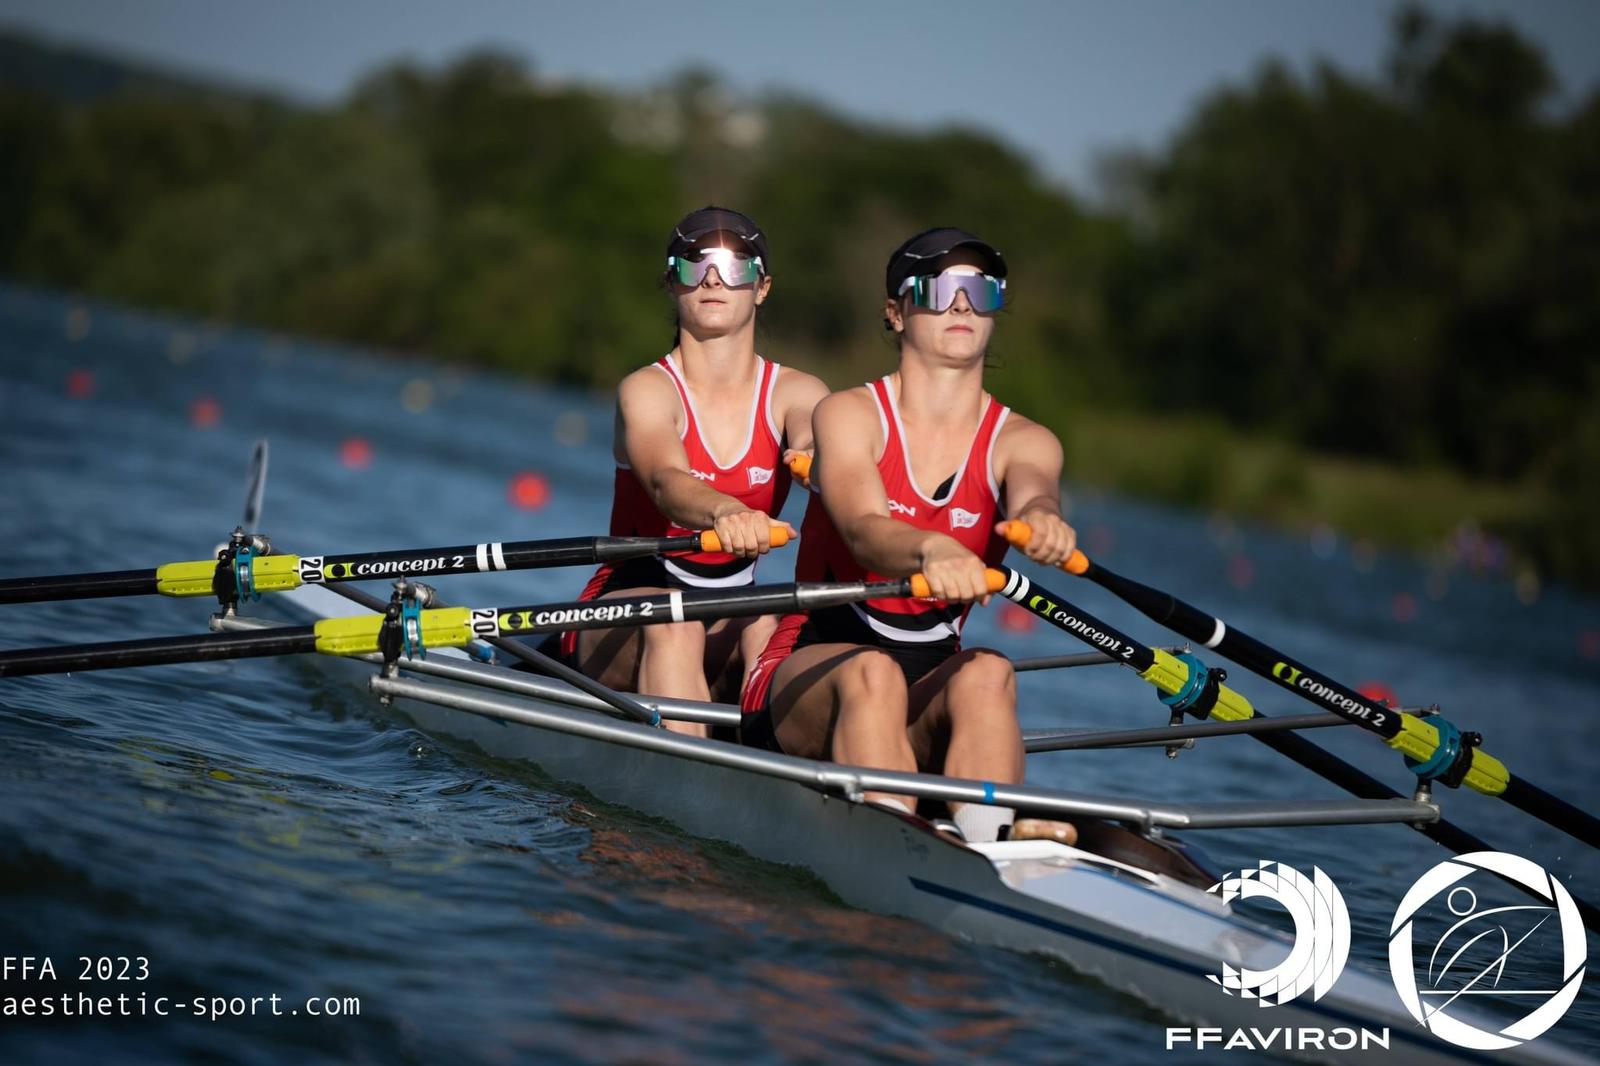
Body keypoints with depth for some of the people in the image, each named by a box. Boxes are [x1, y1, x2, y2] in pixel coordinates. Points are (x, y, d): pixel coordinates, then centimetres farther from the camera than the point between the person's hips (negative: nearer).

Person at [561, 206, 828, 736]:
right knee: (672, 622, -35)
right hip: (627, 612, -3)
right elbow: (666, 482, -31)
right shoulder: (647, 390, -9)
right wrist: (724, 512, -55)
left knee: (763, 622, -30)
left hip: (729, 618, 3)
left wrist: (817, 458, -49)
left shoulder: (797, 394, 2)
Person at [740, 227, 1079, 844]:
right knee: (872, 672, -36)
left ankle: (989, 841, -55)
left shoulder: (1020, 442, 7)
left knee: (988, 673, -32)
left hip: (929, 701, 2)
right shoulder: (850, 415, -2)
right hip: (809, 674, -2)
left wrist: (1042, 521, -46)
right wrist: (932, 550, -47)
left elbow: (1033, 495, -19)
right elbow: (864, 530, -22)